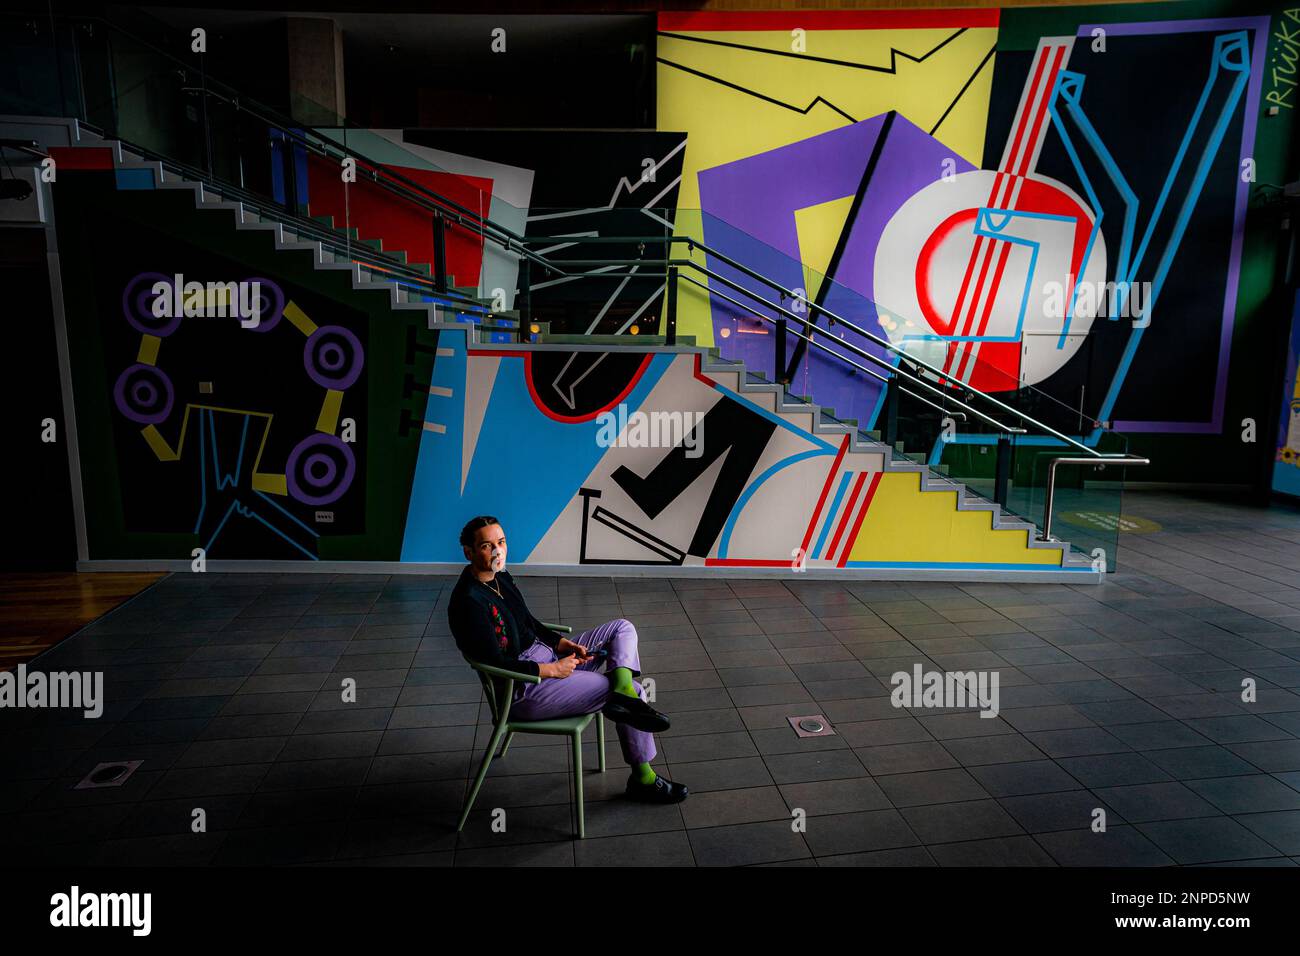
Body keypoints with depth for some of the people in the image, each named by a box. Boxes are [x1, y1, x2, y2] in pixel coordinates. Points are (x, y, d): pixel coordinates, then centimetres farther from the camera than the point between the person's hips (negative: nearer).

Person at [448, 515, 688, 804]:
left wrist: (566, 645, 2)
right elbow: (496, 664, -24)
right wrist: (552, 670, -18)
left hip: (546, 656, 10)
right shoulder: (469, 603, -23)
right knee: (635, 692, -8)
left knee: (623, 628, 6)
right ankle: (642, 778, 7)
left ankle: (623, 692, -19)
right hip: (523, 689, -10)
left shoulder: (500, 578, 6)